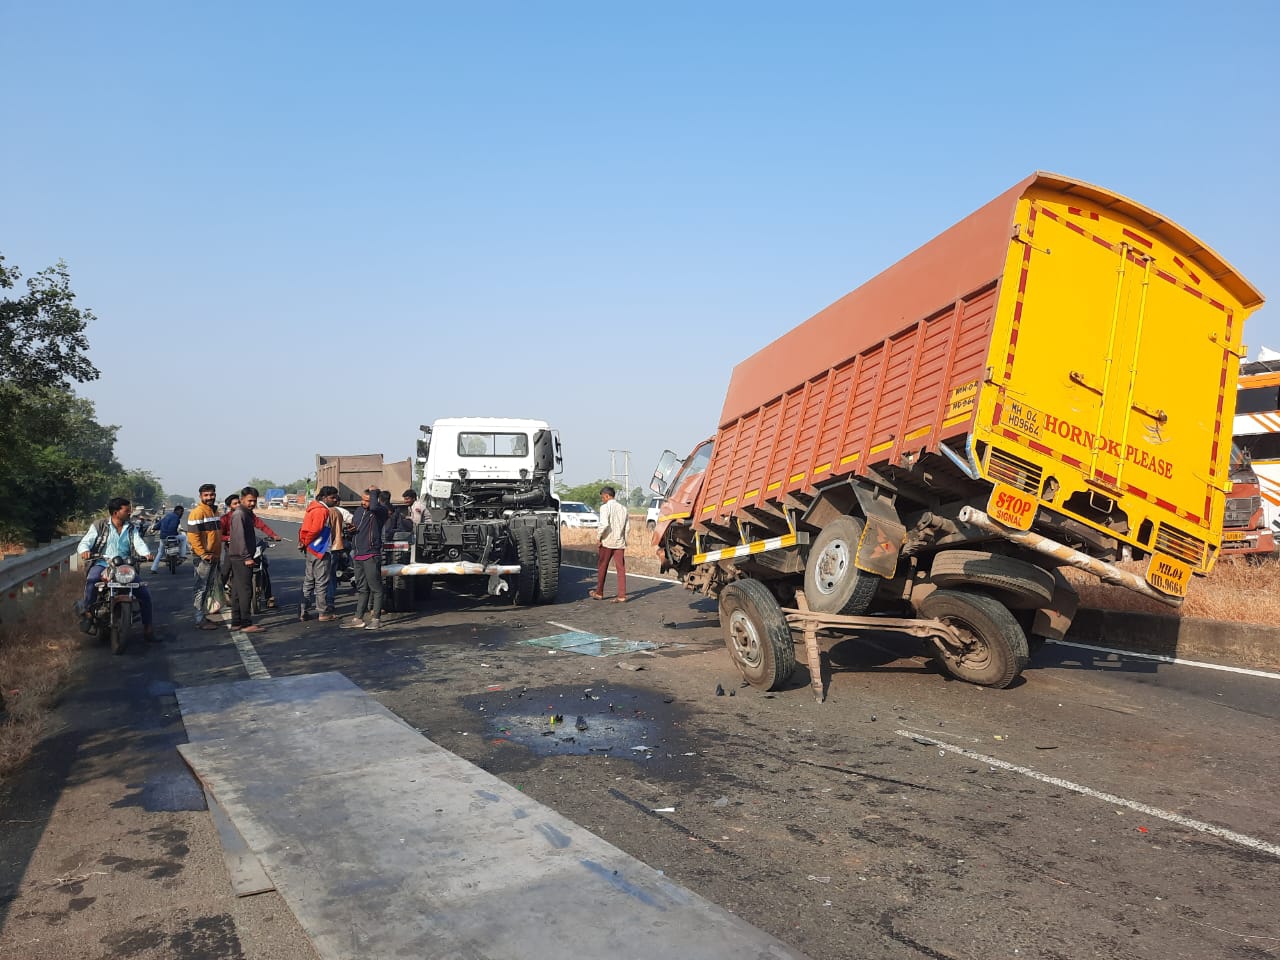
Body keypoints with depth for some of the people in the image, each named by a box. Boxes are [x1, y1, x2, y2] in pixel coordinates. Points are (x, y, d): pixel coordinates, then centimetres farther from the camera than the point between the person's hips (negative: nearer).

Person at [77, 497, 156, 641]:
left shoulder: (131, 528, 13)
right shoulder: (100, 526, 5)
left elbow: (139, 543, -1)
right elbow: (85, 541, -4)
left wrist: (146, 553, -24)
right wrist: (85, 550, -29)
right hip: (102, 564, -3)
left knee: (144, 592, -10)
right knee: (92, 579, -38)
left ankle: (147, 626, 1)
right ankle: (86, 609, -19)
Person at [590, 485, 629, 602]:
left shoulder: (605, 507, -10)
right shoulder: (623, 508, 10)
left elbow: (604, 524, -23)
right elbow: (628, 525, 10)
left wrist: (600, 534, -10)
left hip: (607, 541, -4)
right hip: (620, 542, 5)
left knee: (602, 567, 11)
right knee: (621, 569, 2)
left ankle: (599, 593, 22)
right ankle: (622, 596, -2)